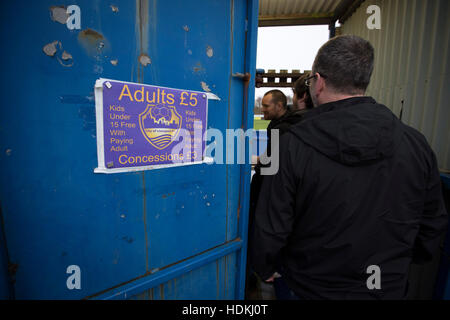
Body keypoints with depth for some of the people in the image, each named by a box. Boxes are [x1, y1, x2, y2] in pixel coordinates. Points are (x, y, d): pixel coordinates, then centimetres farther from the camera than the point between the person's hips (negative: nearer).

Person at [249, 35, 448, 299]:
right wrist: (400, 263, 19)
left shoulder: (292, 146, -25)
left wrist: (264, 268, 2)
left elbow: (270, 230, -19)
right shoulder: (417, 144, -11)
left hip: (309, 287, -3)